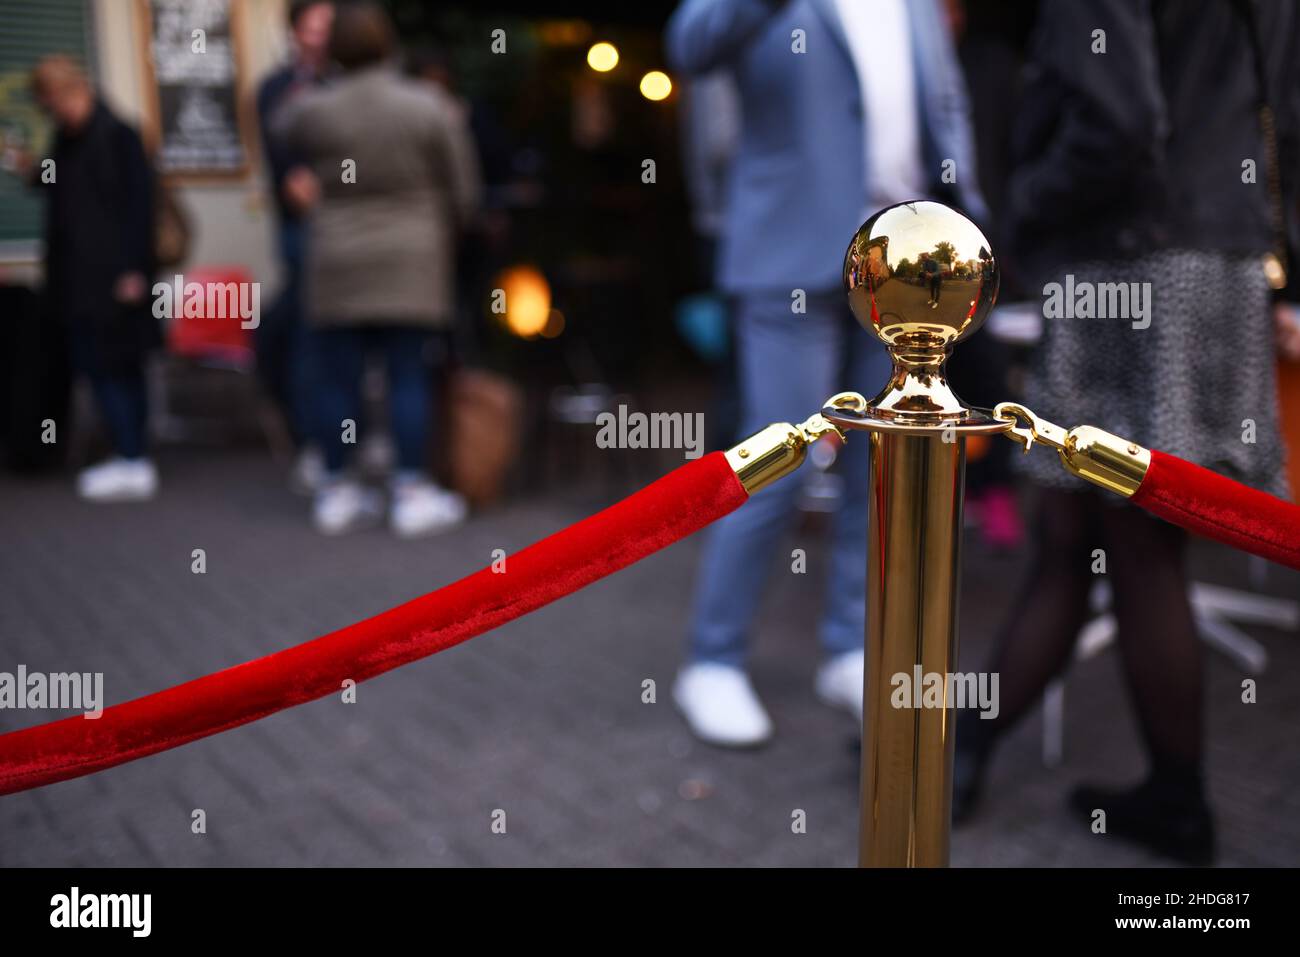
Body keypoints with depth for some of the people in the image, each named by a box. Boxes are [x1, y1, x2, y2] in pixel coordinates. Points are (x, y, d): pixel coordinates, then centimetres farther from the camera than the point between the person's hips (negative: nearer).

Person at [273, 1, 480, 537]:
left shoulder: (311, 111, -3)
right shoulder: (432, 108, -5)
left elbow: (282, 133, 20)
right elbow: (462, 193, -1)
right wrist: (439, 235, 17)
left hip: (336, 268, 2)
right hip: (410, 265, -1)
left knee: (338, 379, 6)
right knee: (410, 378, 1)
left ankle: (337, 492, 13)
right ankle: (412, 494, 2)